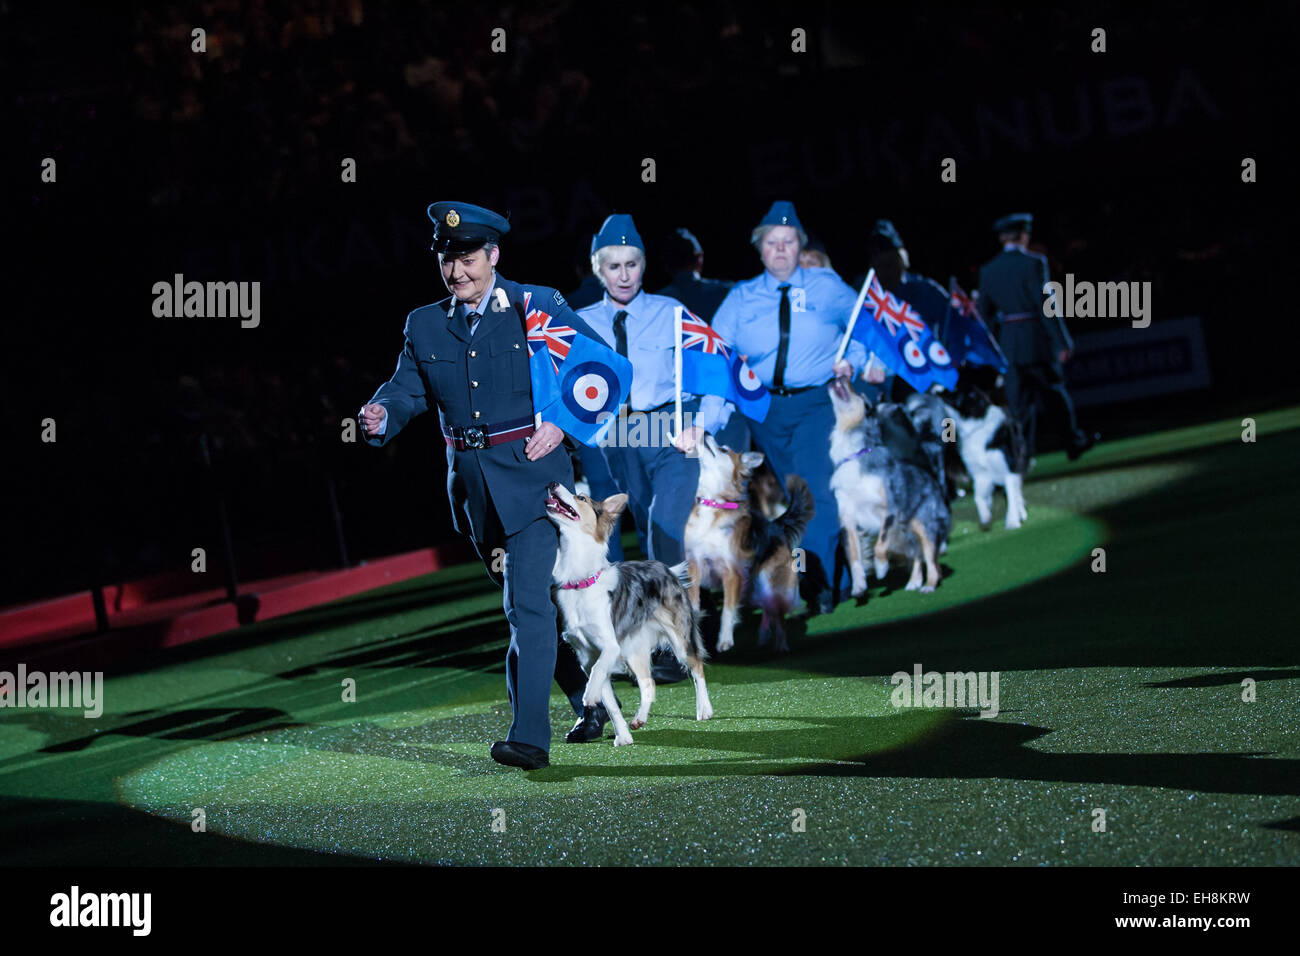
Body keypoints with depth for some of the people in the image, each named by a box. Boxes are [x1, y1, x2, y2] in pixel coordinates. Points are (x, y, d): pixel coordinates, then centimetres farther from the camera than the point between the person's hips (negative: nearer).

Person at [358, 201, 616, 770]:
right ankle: (588, 698, 33)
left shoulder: (537, 306, -2)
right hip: (470, 483, 6)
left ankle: (529, 737, -19)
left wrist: (563, 424, -10)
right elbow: (407, 389, 4)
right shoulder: (425, 325, 10)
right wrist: (381, 414, -19)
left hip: (531, 474, -5)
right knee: (526, 600, 16)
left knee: (528, 602, -15)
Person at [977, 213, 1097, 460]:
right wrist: (1063, 342, -11)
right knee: (1054, 392, 11)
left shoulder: (987, 270, 7)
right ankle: (1074, 441, 24)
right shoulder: (1033, 263, -10)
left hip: (1008, 345, 4)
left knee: (1020, 401, 6)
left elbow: (986, 313, 9)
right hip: (1038, 342, -4)